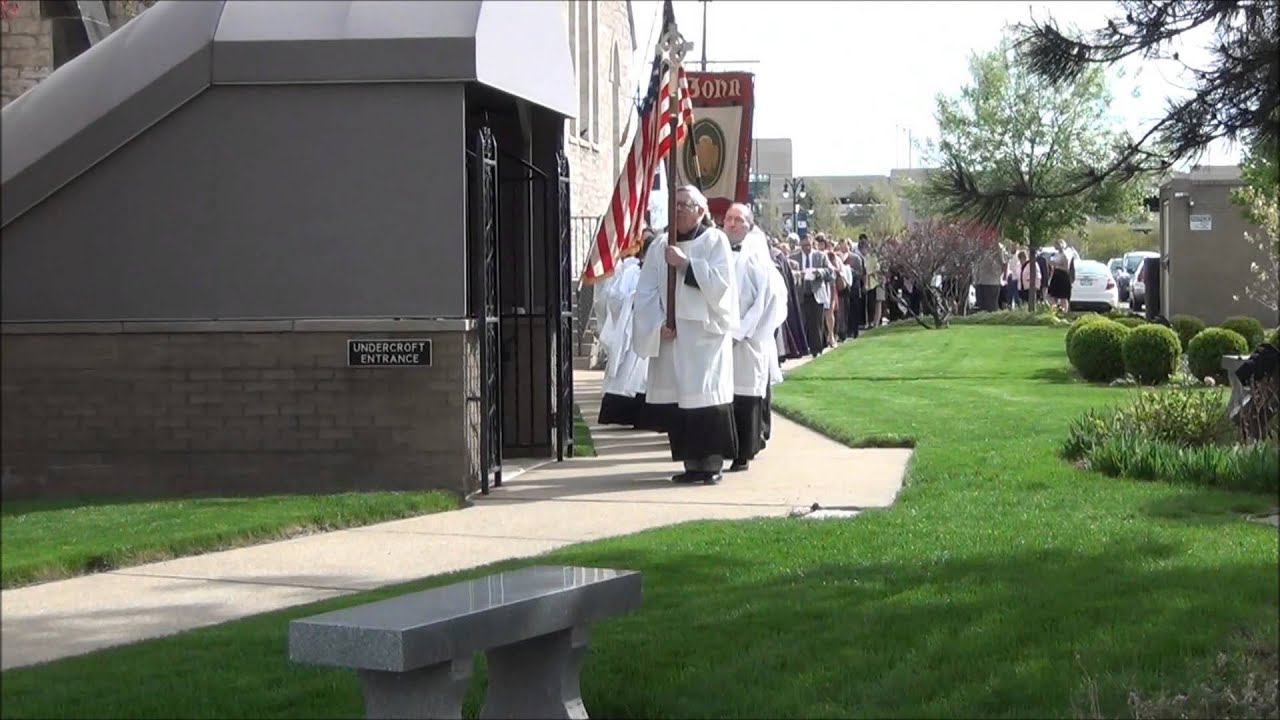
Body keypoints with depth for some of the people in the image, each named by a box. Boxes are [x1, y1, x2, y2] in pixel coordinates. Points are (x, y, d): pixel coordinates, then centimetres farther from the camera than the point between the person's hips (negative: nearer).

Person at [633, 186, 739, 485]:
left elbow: (720, 283, -11)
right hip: (670, 336, 4)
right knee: (677, 399, 2)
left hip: (705, 335, -4)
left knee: (707, 397, -7)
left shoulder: (715, 241, 1)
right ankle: (691, 462, 8)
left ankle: (713, 462, -3)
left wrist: (685, 264, -16)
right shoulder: (660, 246, 10)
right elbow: (646, 292, 6)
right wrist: (658, 323, -8)